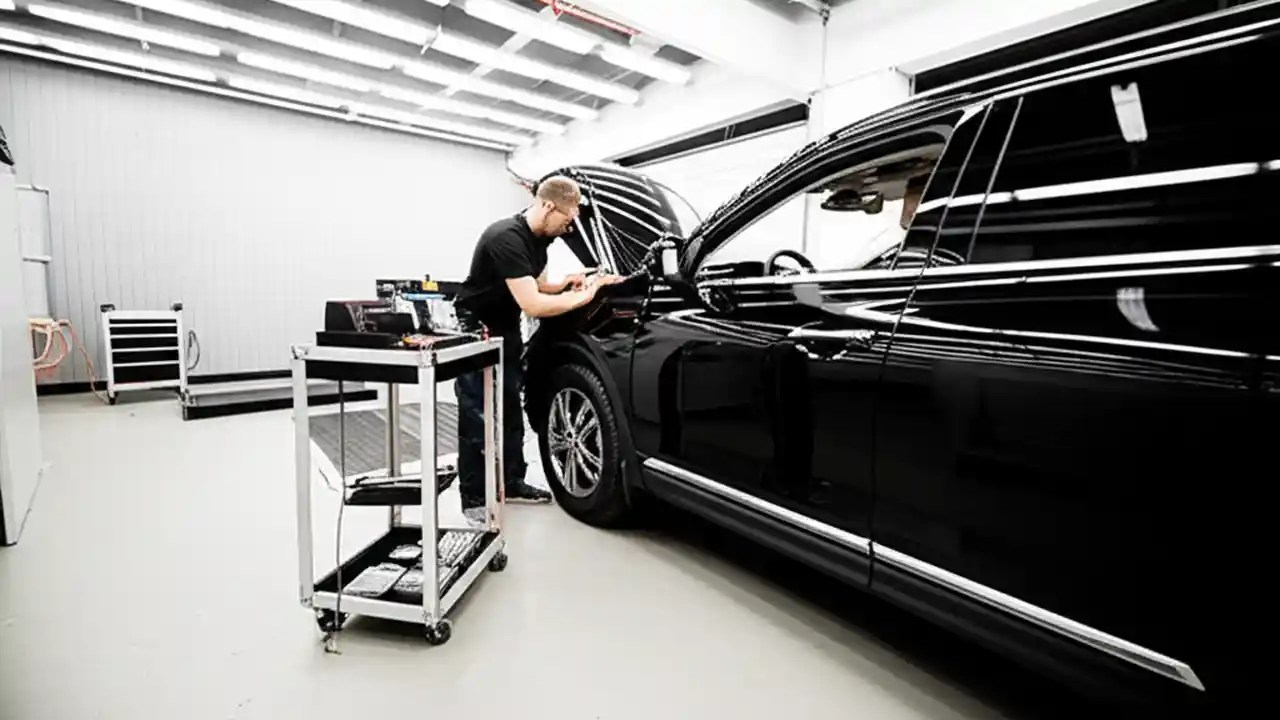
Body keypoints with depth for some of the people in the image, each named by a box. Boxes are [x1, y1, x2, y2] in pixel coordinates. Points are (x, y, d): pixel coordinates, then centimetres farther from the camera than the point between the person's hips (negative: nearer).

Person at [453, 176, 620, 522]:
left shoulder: (539, 237, -1)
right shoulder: (506, 238, -30)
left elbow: (536, 285, 12)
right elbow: (533, 305, -35)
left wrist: (567, 283, -6)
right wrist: (583, 296, -25)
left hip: (506, 329, 9)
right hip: (475, 329, -9)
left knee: (511, 409, 13)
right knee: (477, 417, -5)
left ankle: (512, 481, 25)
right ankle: (474, 499, 6)